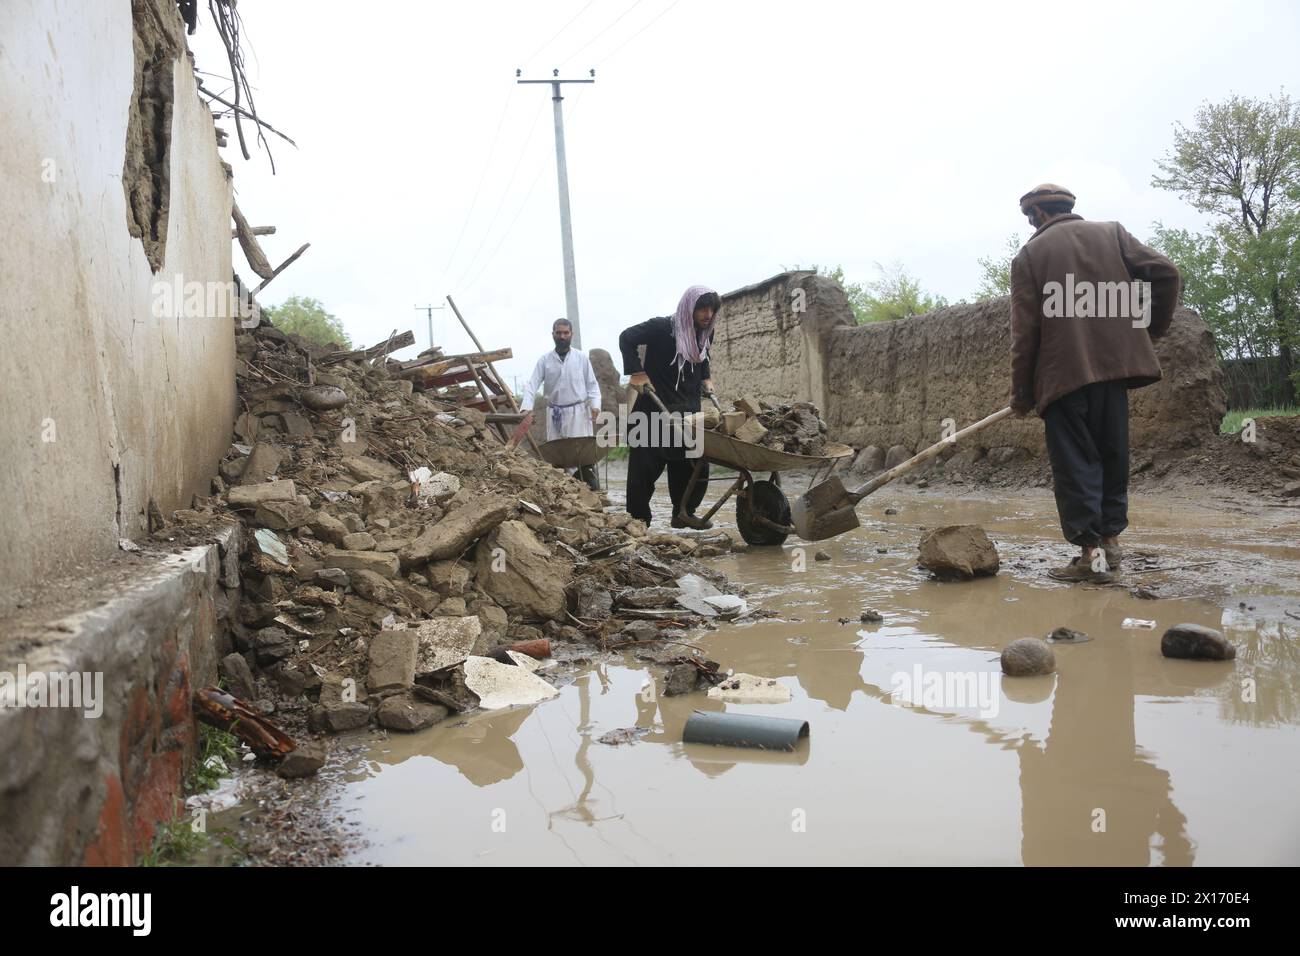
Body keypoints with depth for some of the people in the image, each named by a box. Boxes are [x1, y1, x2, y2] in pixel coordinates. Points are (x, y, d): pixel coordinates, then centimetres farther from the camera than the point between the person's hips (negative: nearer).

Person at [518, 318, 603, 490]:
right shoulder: (545, 360, 5)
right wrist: (527, 409, -16)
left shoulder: (581, 357, 4)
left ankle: (592, 489, -4)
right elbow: (532, 385, -1)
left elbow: (592, 384, 5)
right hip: (555, 413, 2)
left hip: (578, 412, -2)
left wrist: (595, 405, -11)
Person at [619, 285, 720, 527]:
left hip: (689, 408, 6)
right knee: (645, 466, -3)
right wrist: (636, 372, -16)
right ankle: (638, 519, 7)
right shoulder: (661, 328, -16)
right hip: (654, 408, -6)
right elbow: (627, 337, -12)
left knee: (695, 463, 1)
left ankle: (684, 513, 15)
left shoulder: (705, 334, 4)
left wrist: (705, 378, 12)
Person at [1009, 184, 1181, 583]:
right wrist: (1153, 327, 15)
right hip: (1115, 363, 4)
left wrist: (1022, 393, 3)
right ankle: (1110, 538, 18)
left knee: (1074, 461, 0)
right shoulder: (1111, 233, 11)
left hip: (1063, 371, -3)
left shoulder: (1030, 254, 2)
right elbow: (1165, 273, 0)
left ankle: (1090, 549, -6)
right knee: (1112, 454, 14)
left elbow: (1025, 331, -2)